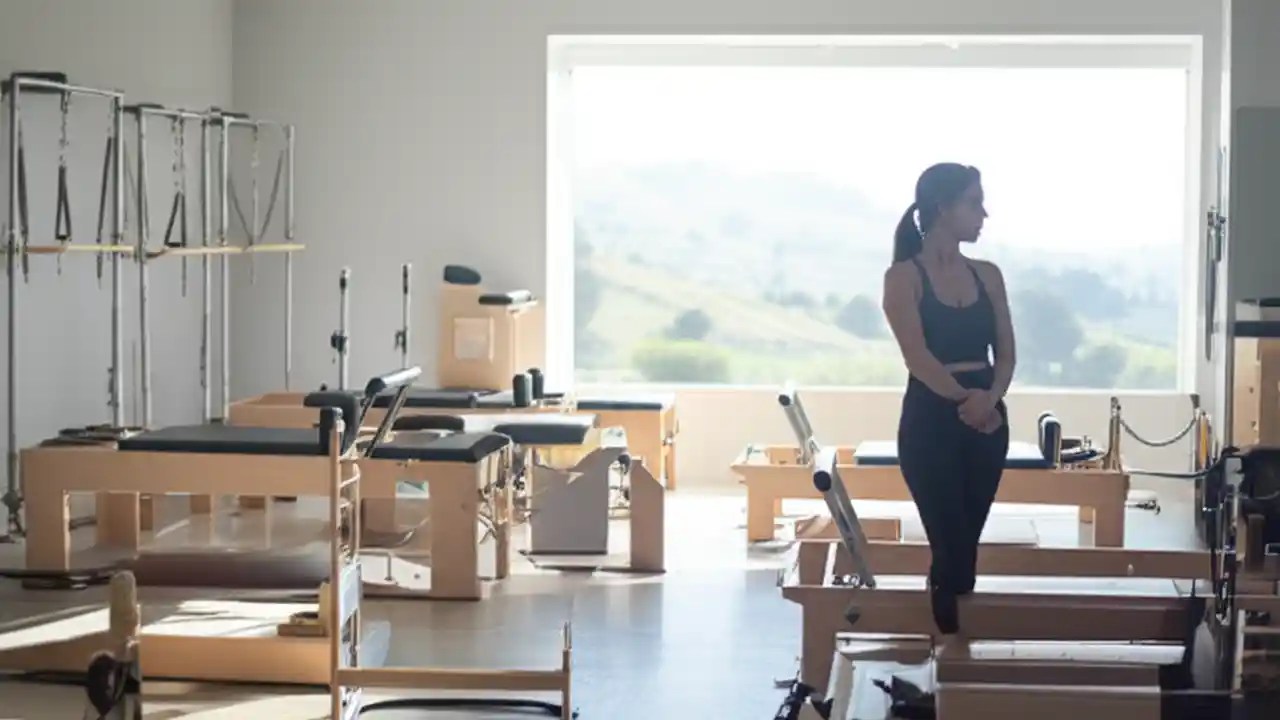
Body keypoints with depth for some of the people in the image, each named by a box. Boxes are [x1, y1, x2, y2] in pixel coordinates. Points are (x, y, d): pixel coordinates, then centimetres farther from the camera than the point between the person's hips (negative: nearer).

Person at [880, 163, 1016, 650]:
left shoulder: (987, 276, 11)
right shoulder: (904, 277, -4)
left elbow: (1005, 353, 6)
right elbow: (917, 356, -13)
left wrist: (990, 397, -13)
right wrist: (964, 398, -21)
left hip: (987, 421, 5)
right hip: (930, 422, -5)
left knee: (965, 543, 6)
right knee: (950, 543, -9)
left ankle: (953, 639, 12)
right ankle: (952, 640, -5)